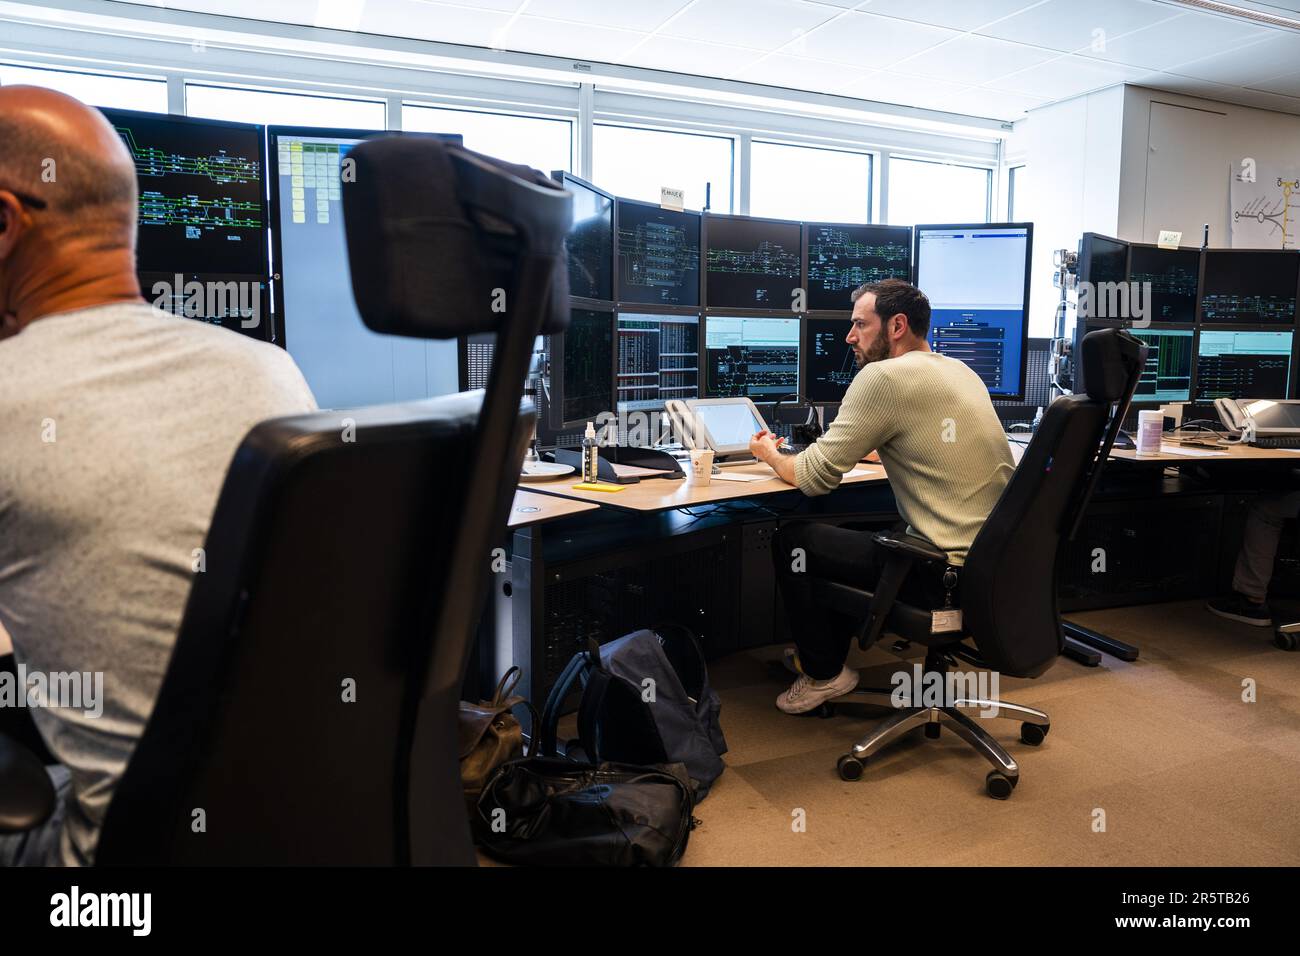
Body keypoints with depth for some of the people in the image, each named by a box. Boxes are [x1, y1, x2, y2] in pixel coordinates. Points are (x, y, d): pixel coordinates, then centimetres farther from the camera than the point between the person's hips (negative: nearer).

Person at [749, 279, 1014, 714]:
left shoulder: (884, 376, -15)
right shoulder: (962, 373, 11)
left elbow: (815, 477, -12)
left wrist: (770, 454, 9)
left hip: (948, 571, -9)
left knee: (791, 541, 5)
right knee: (848, 535, 27)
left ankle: (823, 673, 20)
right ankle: (829, 650, 37)